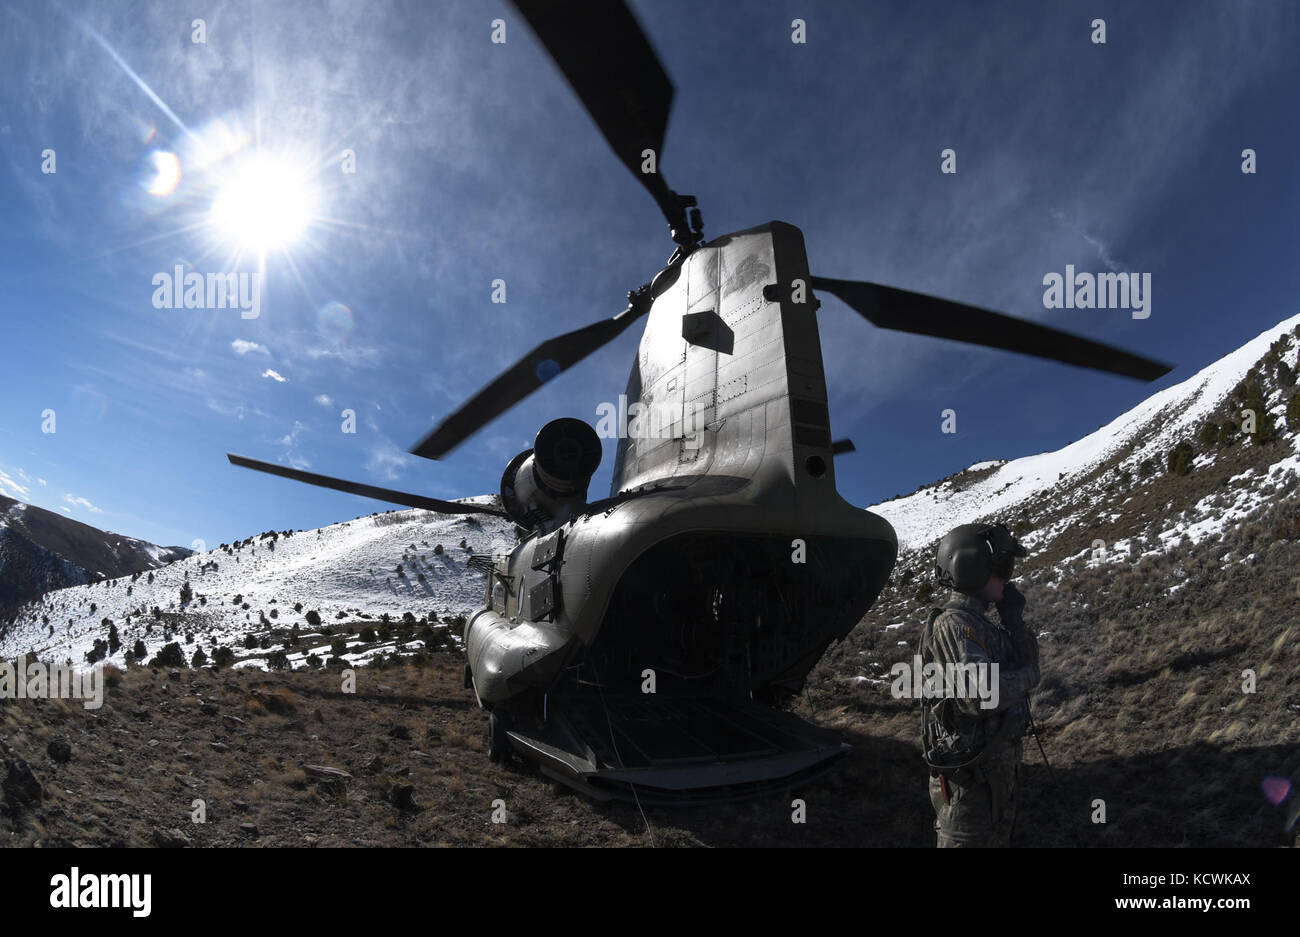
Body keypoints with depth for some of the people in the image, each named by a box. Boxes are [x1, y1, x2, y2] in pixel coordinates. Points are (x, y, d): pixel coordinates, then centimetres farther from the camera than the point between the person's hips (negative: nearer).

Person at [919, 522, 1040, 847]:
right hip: (968, 777, -10)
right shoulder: (952, 624, -21)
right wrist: (1026, 677, -13)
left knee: (995, 838, 21)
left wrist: (1013, 617, -2)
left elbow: (1028, 662, 9)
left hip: (996, 768, 10)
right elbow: (979, 695, -31)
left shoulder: (980, 625, 10)